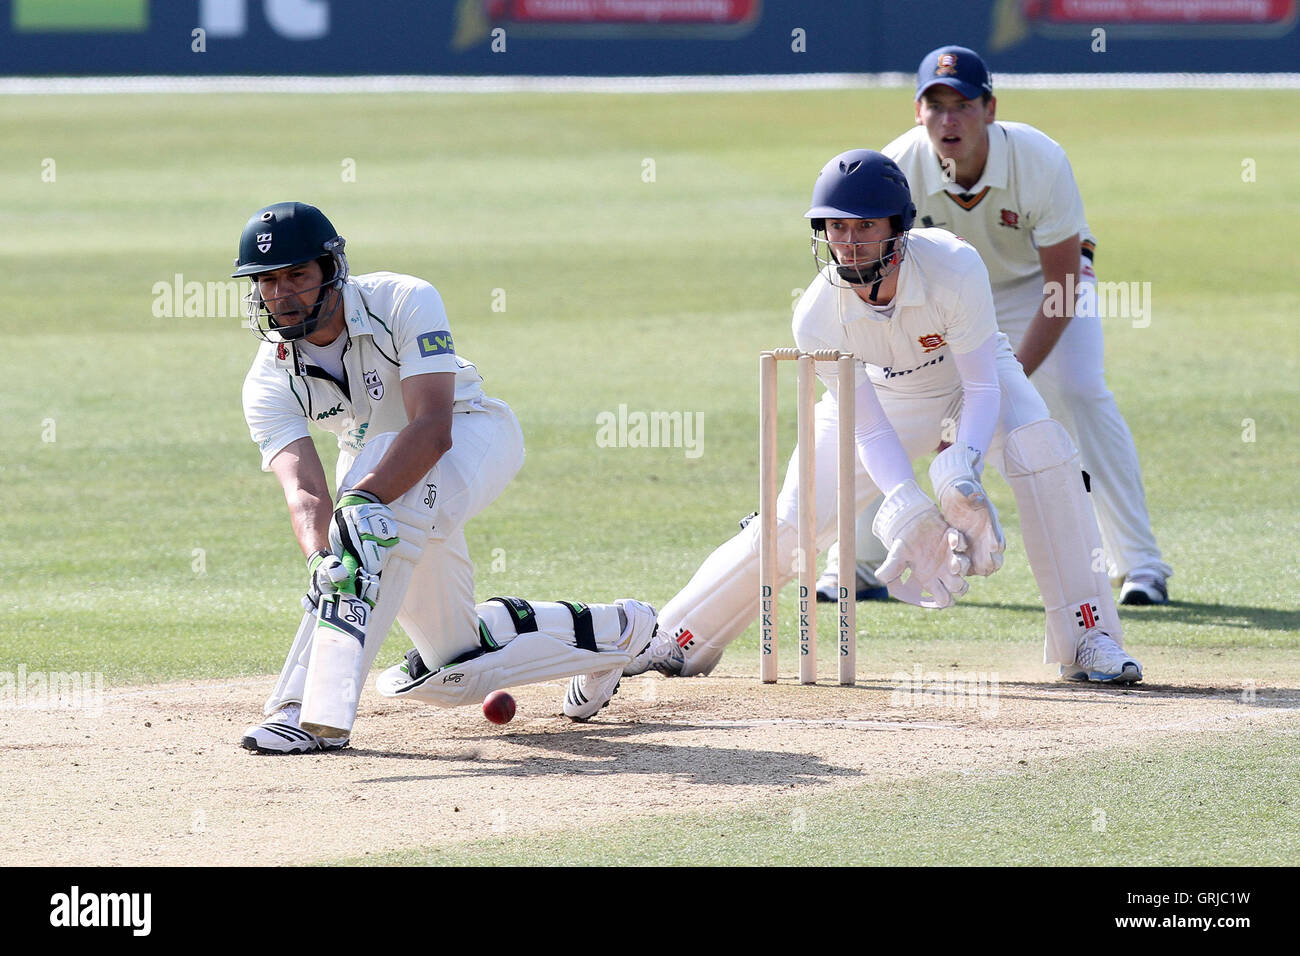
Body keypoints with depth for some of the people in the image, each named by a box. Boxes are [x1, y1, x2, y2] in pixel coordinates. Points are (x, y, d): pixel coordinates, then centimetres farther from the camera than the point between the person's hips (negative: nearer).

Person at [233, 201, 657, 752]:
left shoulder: (403, 302, -28)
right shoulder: (268, 384, -18)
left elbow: (433, 428, -39)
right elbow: (304, 490, -31)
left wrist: (363, 501, -55)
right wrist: (320, 560, -53)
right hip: (374, 468, 5)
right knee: (454, 674, 5)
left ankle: (314, 709, -42)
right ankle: (606, 631, 31)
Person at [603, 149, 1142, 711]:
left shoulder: (954, 269, -37)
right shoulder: (817, 316, -31)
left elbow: (981, 388, -30)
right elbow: (869, 430, -25)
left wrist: (961, 468, -48)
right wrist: (906, 506, -43)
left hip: (969, 376, -1)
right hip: (879, 397, 1)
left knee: (1039, 450, -30)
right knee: (789, 528, -6)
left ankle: (1086, 638, -24)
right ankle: (674, 642, 15)